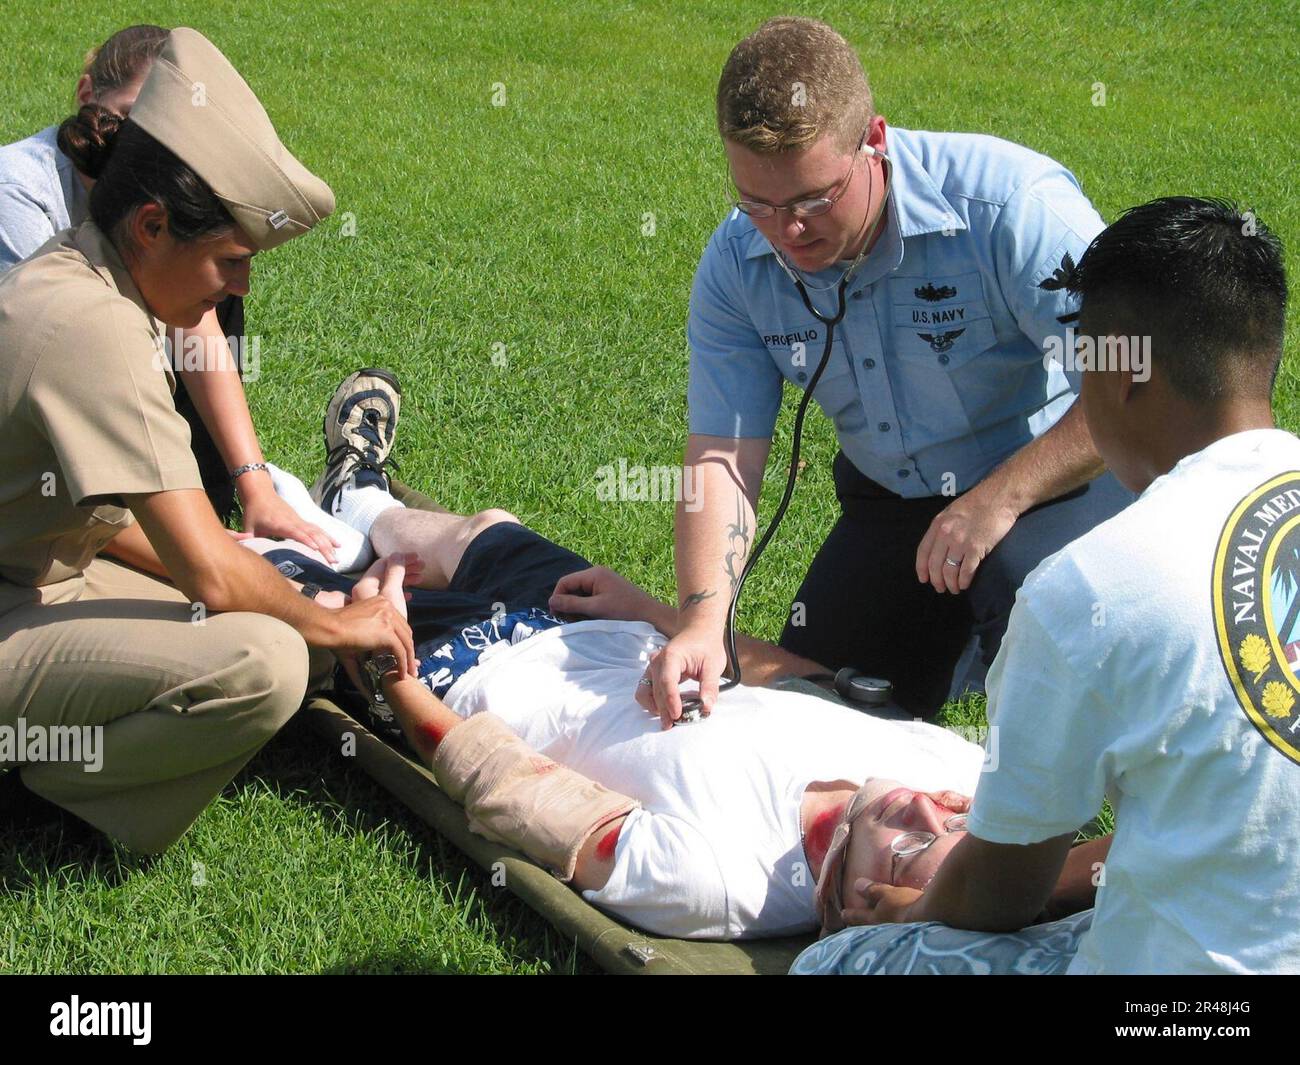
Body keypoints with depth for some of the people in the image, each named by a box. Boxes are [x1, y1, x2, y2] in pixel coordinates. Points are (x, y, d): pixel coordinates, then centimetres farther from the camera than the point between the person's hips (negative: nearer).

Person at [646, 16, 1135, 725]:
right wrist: (702, 622, -31)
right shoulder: (736, 265, -12)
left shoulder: (1009, 201, -29)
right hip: (891, 500, 5)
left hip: (1054, 479, -5)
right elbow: (721, 455, -15)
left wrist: (998, 501, -32)